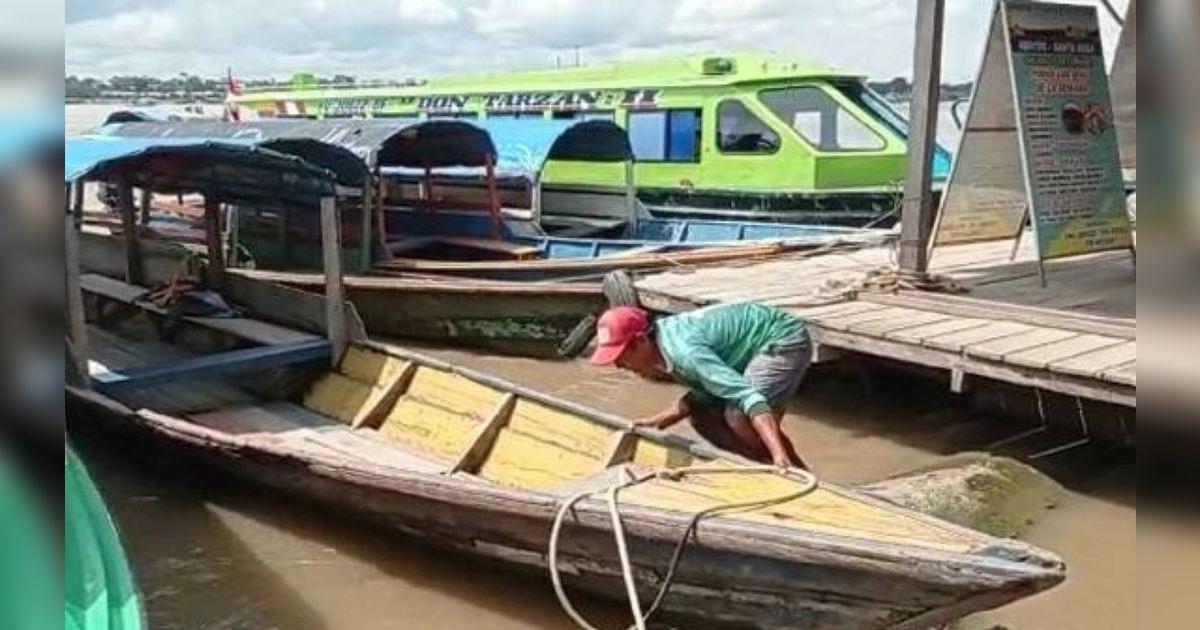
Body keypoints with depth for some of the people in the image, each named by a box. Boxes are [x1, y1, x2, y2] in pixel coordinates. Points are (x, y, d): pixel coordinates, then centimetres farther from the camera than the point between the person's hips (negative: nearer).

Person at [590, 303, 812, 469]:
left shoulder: (684, 351, -32)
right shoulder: (664, 336, -4)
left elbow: (747, 396, -40)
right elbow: (704, 392, 7)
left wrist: (780, 454, -49)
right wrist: (657, 422, 1)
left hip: (784, 340, -10)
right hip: (752, 350, 10)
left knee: (739, 416, -25)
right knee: (703, 416, 4)